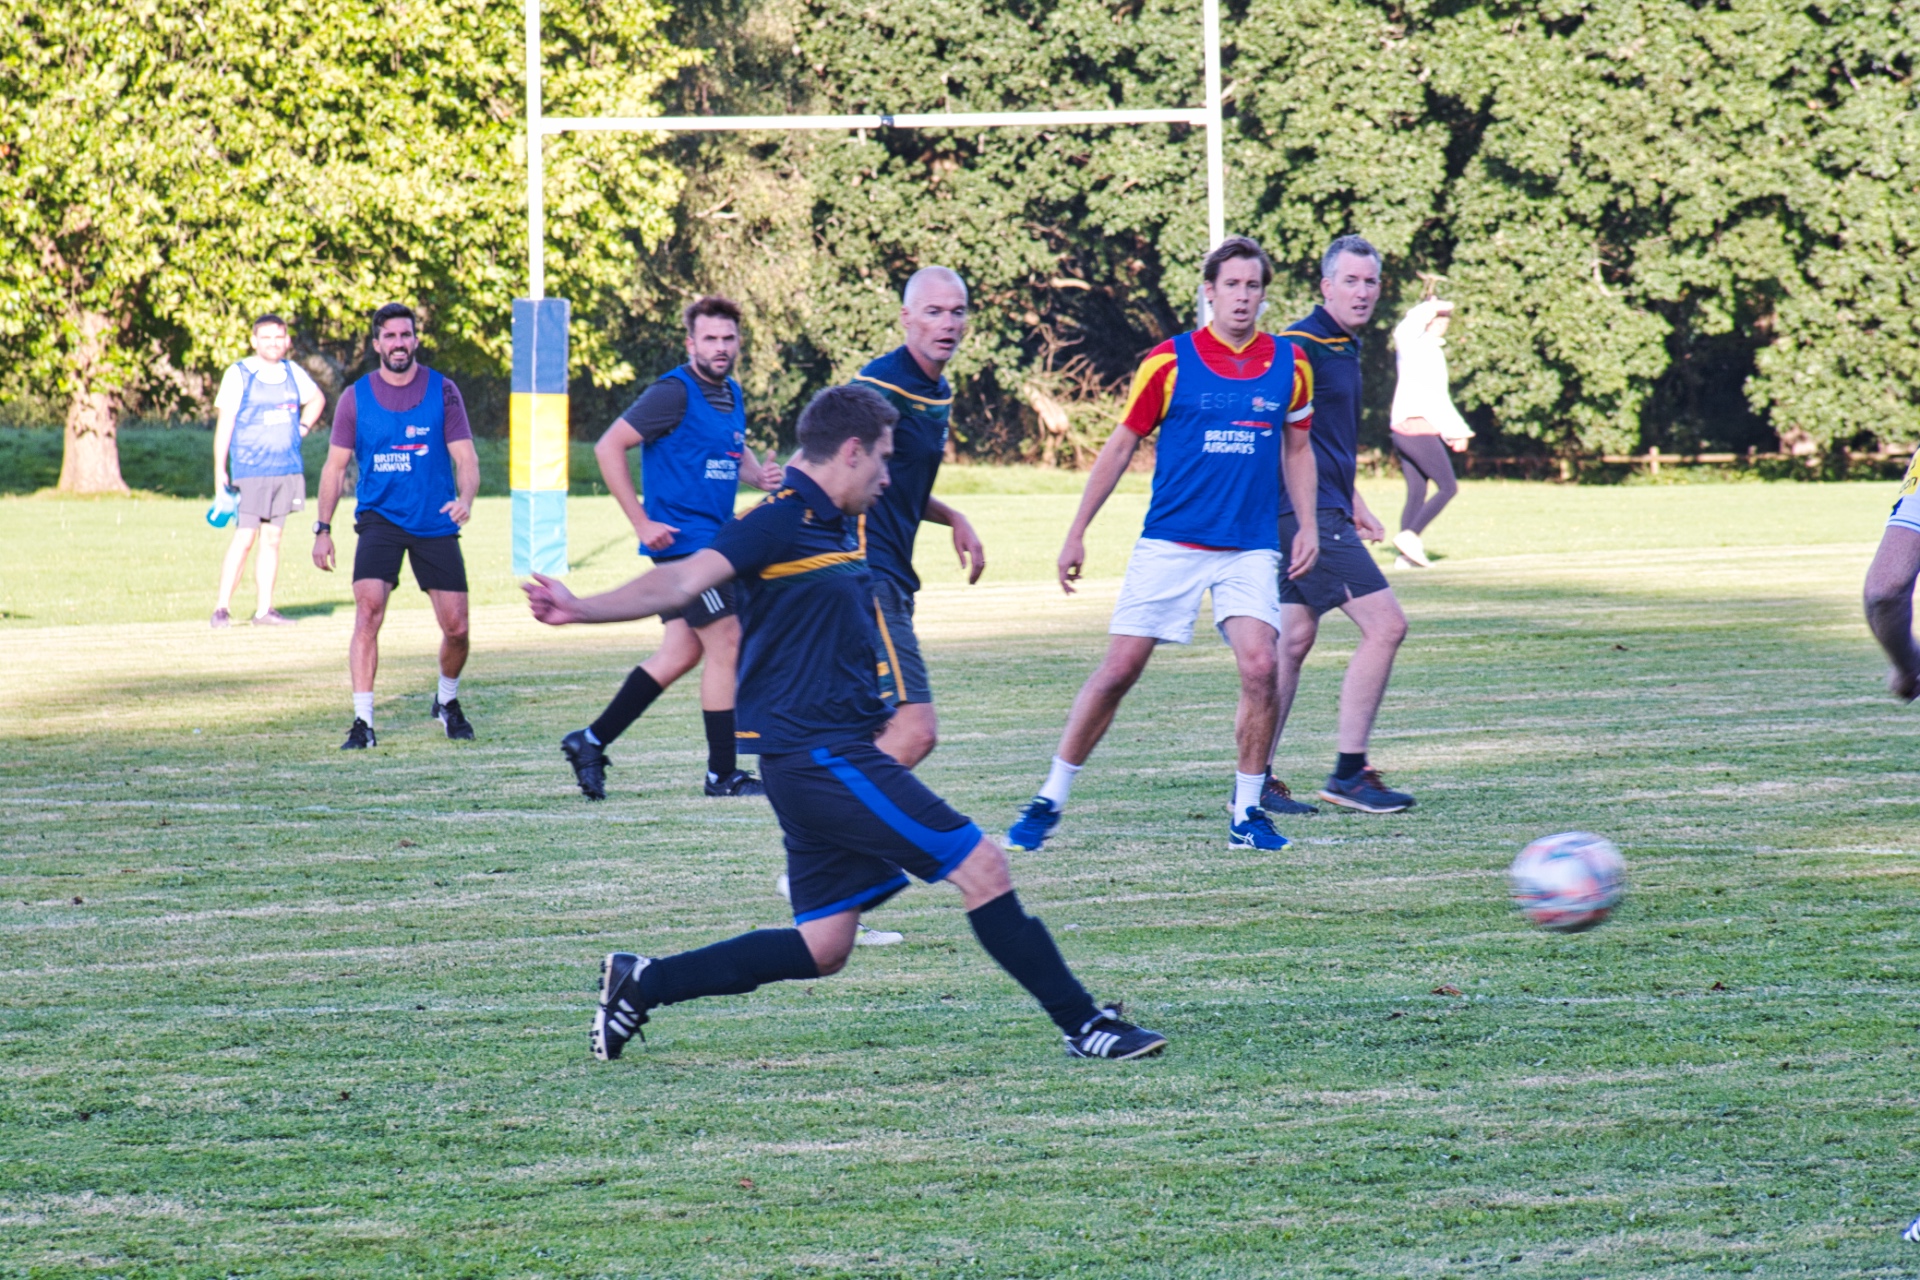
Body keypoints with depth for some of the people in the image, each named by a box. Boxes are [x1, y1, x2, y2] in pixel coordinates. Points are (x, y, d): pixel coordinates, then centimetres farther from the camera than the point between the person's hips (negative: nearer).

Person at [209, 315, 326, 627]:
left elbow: (316, 398, 30)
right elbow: (224, 423, -5)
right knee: (244, 538, -11)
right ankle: (222, 608, -7)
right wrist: (220, 470, -11)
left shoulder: (292, 373, 10)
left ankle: (264, 610, 9)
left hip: (287, 469, 5)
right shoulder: (238, 375, -4)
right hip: (250, 470, -5)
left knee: (272, 539, 6)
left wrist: (303, 427, 12)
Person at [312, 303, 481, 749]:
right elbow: (335, 465, 7)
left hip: (436, 524, 1)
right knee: (368, 611, -20)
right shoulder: (356, 397, 1)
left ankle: (448, 702, 31)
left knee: (456, 626, 1)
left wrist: (465, 499, -24)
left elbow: (465, 458, -3)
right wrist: (322, 529, 0)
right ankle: (362, 721, -17)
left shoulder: (442, 391, 0)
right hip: (380, 518, -1)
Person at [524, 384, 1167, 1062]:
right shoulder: (781, 522, -13)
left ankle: (640, 983, 12)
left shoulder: (838, 525, 16)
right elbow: (686, 580, -24)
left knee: (821, 950, 10)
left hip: (836, 758, 10)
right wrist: (585, 609, -36)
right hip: (819, 754, -10)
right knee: (980, 865, -8)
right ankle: (1083, 1023, -3)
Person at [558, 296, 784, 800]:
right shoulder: (674, 392, -13)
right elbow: (609, 447, -15)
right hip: (682, 537, -9)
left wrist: (760, 474, 6)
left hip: (712, 540, 9)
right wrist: (642, 523, -17)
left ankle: (591, 741, 17)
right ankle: (723, 773, -1)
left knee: (682, 652, 10)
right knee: (726, 644, -8)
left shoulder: (732, 394, 13)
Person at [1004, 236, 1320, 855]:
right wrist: (1077, 532, 4)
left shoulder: (1288, 364, 4)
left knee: (1260, 668, -15)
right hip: (1169, 543, -2)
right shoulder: (1168, 361, -3)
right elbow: (1121, 445, 4)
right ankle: (1050, 802, 8)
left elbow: (1298, 448, 19)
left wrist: (1308, 525, 7)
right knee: (1118, 670, -4)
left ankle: (1247, 811, 0)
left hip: (1250, 548, 2)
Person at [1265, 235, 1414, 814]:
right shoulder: (1300, 346, -13)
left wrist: (1354, 506, 30)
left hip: (1321, 513, 10)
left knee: (1294, 640, 9)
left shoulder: (1345, 348, 18)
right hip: (1307, 512, -10)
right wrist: (1308, 521, -22)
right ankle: (1348, 774, -9)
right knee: (1385, 625, -11)